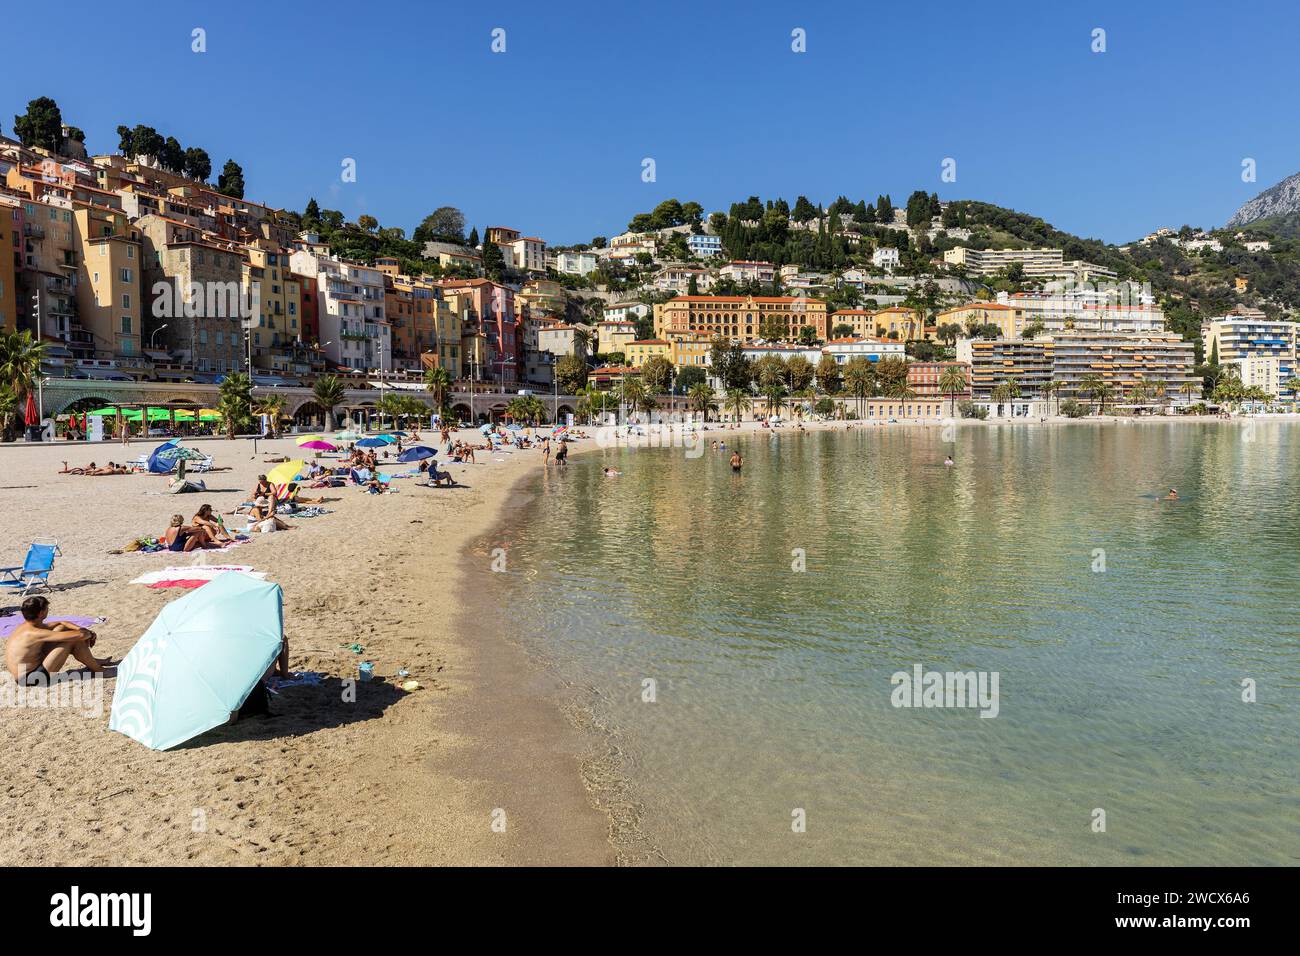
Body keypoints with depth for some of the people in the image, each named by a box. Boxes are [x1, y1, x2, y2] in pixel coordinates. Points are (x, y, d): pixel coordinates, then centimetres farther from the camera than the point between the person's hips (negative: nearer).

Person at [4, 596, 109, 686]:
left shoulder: (27, 626, 6)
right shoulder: (35, 633, -24)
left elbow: (61, 623, 18)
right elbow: (79, 635, -29)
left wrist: (82, 630, 4)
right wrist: (89, 634, -6)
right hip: (30, 679, -10)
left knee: (62, 628, 12)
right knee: (74, 640, -15)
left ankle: (91, 661, 23)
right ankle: (96, 669, 5)